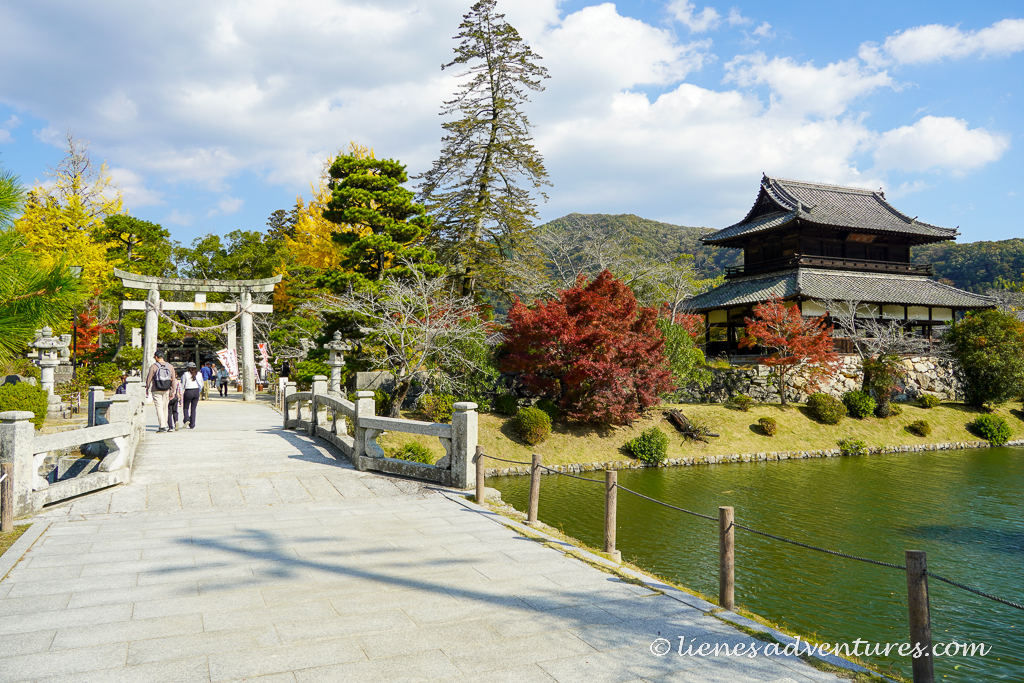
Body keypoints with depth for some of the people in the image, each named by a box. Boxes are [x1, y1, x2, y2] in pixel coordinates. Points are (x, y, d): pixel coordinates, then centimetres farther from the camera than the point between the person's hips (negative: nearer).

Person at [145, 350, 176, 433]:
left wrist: (147, 389, 12)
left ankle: (162, 426, -15)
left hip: (156, 391, -4)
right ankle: (164, 425, 20)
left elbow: (149, 379, -2)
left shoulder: (153, 366, -6)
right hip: (166, 390, 4)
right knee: (165, 408, 13)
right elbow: (173, 380, 7)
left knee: (159, 407, -6)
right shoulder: (170, 366, 6)